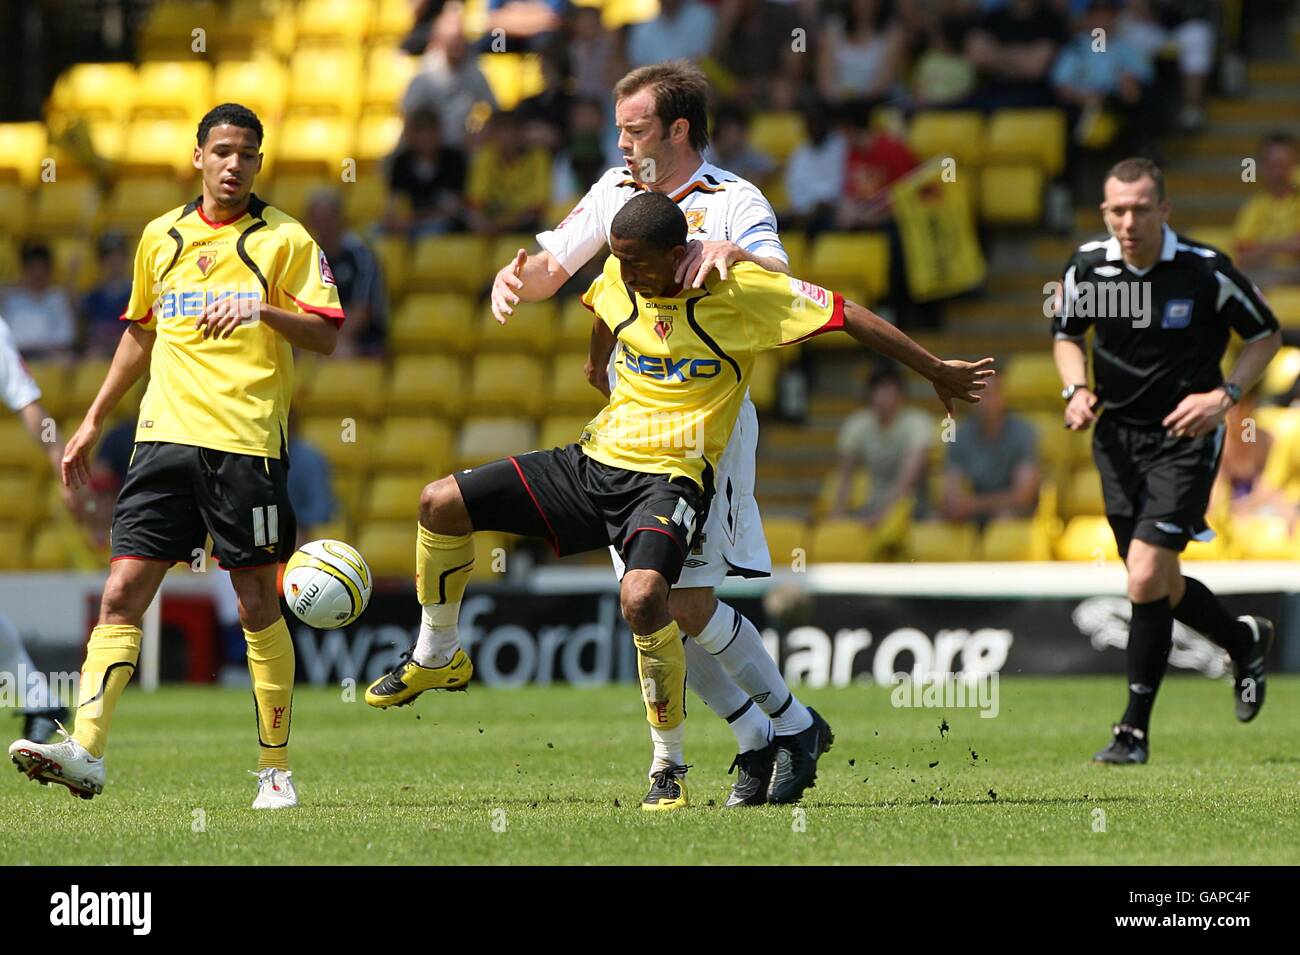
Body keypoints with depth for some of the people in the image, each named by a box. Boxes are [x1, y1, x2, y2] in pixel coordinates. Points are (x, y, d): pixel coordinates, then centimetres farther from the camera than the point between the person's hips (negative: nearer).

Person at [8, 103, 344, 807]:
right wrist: (94, 422, 24)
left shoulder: (284, 239, 2)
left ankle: (276, 768, 8)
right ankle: (86, 752, -14)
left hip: (246, 441, -4)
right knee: (121, 590, -7)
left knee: (257, 602, 0)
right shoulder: (161, 237, 15)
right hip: (165, 433, 4)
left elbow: (325, 334, -4)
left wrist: (263, 309, -21)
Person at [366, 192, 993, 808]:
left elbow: (848, 316, -7)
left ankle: (672, 768, -17)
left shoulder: (741, 291, -13)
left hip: (670, 477, -6)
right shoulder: (617, 279, 4)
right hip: (594, 459, 6)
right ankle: (437, 659, 19)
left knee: (641, 596, -35)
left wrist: (938, 373, -4)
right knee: (442, 503, -5)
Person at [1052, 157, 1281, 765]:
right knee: (1158, 588, 12)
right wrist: (1077, 390, -4)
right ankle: (1246, 641, 43)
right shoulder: (1086, 267, -4)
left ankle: (1134, 731, -7)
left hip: (1185, 438, -5)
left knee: (1146, 577, -17)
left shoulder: (1205, 271, -14)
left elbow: (1266, 335, -1)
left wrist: (1224, 396, -14)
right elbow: (1067, 333, 14)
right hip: (1118, 437, 5)